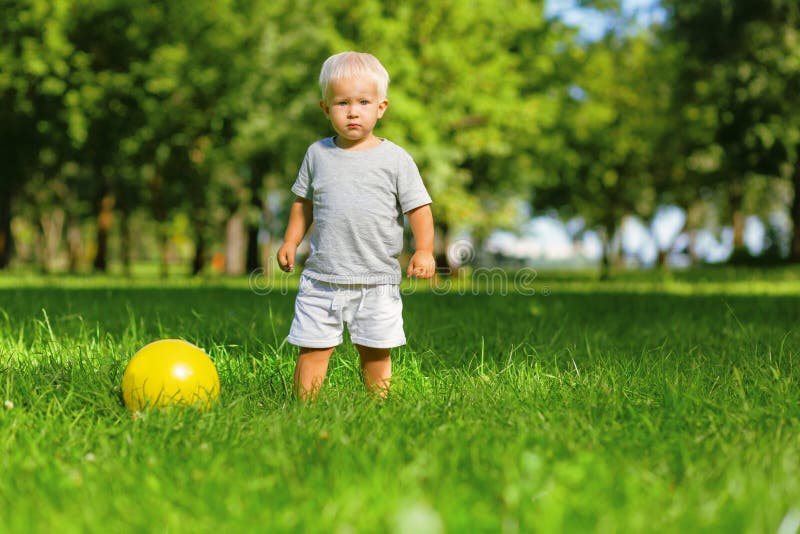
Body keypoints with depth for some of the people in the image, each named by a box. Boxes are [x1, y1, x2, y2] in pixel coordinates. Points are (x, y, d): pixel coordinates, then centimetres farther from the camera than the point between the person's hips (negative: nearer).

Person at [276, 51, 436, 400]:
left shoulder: (395, 159, -2)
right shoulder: (318, 154, 7)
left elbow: (418, 207, -1)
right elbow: (303, 201, 20)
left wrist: (424, 250, -14)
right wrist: (291, 241, 14)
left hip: (377, 281, -2)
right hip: (321, 278, 2)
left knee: (376, 352, 5)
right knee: (312, 349, 1)